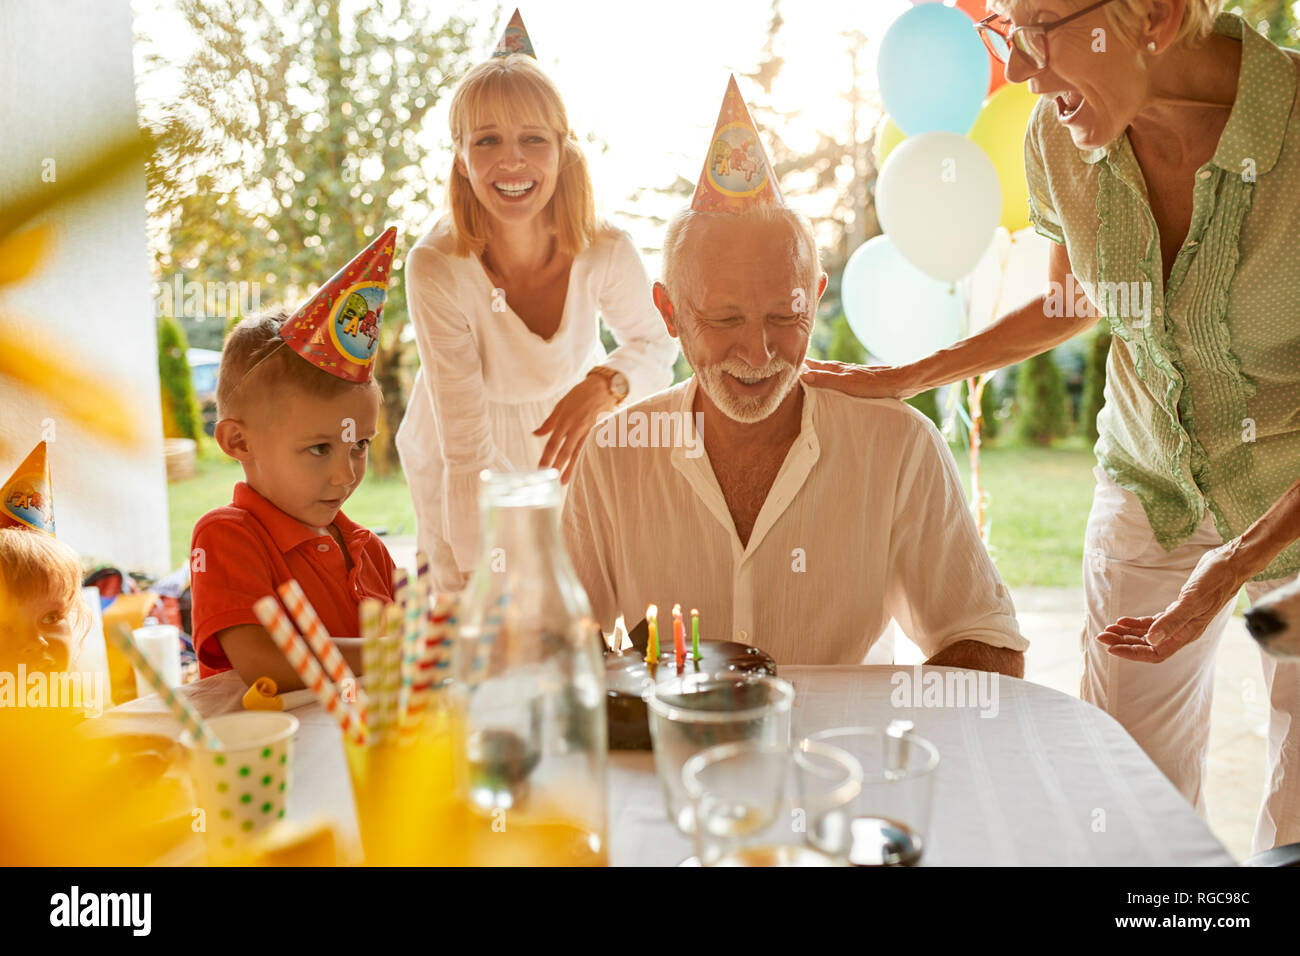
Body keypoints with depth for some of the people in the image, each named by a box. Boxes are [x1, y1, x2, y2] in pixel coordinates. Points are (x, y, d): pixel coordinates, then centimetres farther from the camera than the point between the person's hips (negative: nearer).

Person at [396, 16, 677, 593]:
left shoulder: (607, 254, -25)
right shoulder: (436, 270, -32)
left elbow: (656, 345, -4)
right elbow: (467, 455, -31)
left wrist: (606, 384, -27)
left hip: (563, 452, 2)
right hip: (460, 472, -2)